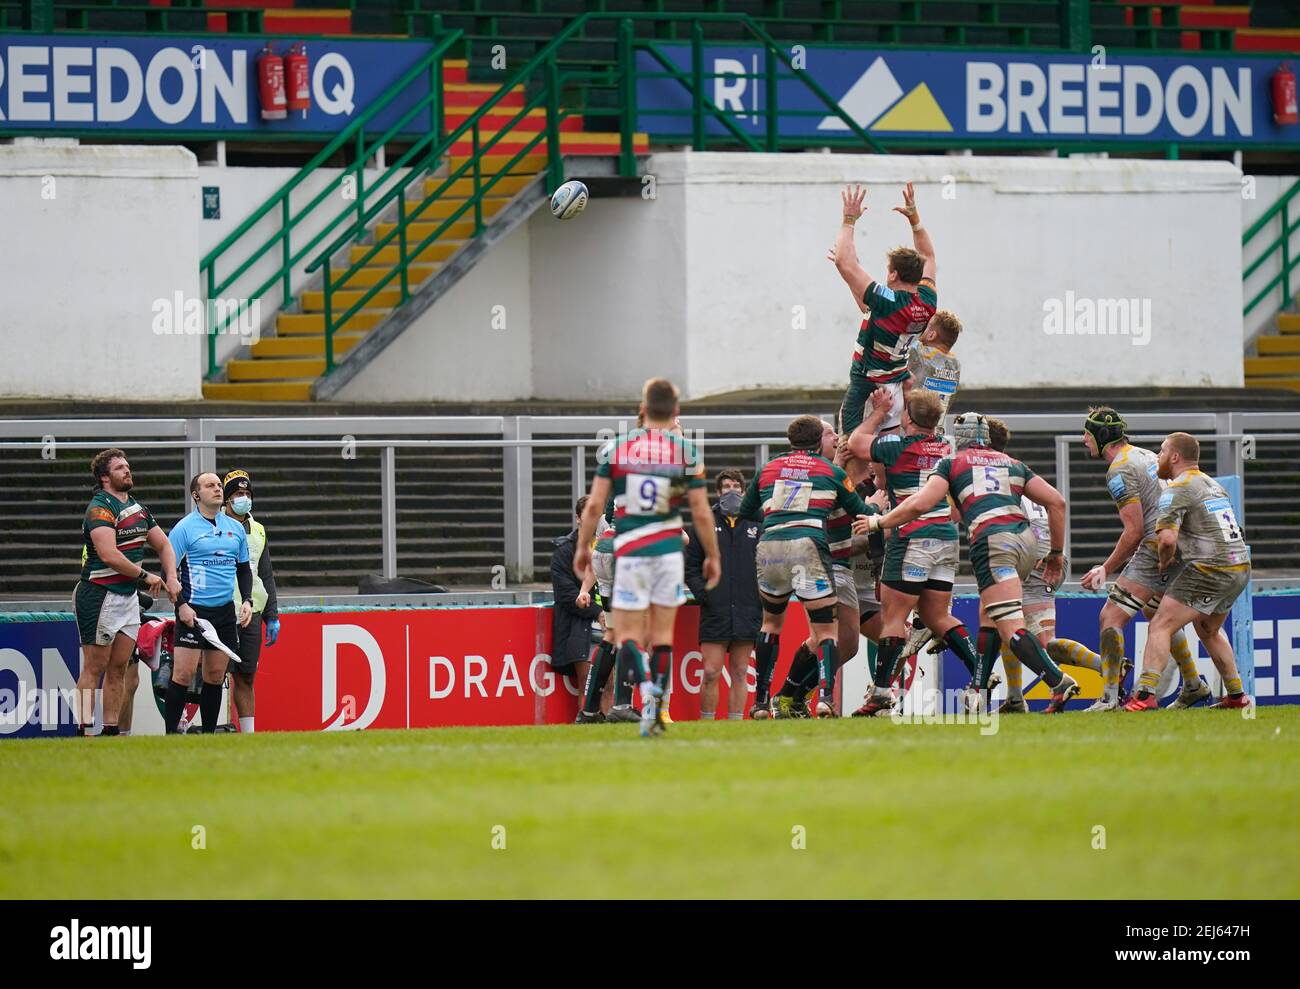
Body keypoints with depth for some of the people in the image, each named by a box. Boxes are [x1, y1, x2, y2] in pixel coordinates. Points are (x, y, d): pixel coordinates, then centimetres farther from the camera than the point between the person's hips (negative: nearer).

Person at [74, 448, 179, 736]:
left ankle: (111, 729, 12)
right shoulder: (100, 508, -13)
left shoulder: (137, 508, 14)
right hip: (100, 596, -8)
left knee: (119, 668, 8)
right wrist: (146, 576, -15)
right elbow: (109, 555, -24)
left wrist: (171, 577, 6)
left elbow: (163, 545, 23)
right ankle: (84, 731, -7)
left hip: (128, 596, 8)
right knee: (94, 668, -7)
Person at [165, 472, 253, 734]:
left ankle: (208, 735, 12)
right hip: (193, 611, -5)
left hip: (225, 612, 5)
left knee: (215, 676, 6)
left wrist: (247, 601, 7)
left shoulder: (235, 528, 13)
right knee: (183, 673, -11)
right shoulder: (184, 528, -4)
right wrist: (181, 605, -14)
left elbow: (244, 568, 21)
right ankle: (170, 734, -8)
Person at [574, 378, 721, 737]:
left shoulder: (616, 448, -2)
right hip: (669, 550, 1)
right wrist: (713, 556, 11)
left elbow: (594, 506, -2)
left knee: (627, 634, 4)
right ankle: (655, 713, 8)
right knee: (662, 634, 10)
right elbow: (701, 513, -1)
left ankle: (646, 687, -24)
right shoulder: (686, 452, -2)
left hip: (629, 553, -1)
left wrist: (583, 547, 11)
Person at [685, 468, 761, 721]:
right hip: (714, 612, -1)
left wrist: (763, 595, -1)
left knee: (739, 673, 4)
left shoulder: (755, 525, 9)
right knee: (711, 673, -5)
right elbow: (691, 565, 8)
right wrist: (701, 593, -5)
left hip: (746, 612, 1)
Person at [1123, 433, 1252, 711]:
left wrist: (1164, 562, 0)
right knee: (1209, 630, 28)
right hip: (1241, 568, 9)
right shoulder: (1214, 485, 19)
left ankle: (1145, 695, -20)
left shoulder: (1177, 490, -9)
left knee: (1161, 626, -8)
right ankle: (1236, 695, 29)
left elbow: (1167, 538, -21)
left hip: (1210, 571, -9)